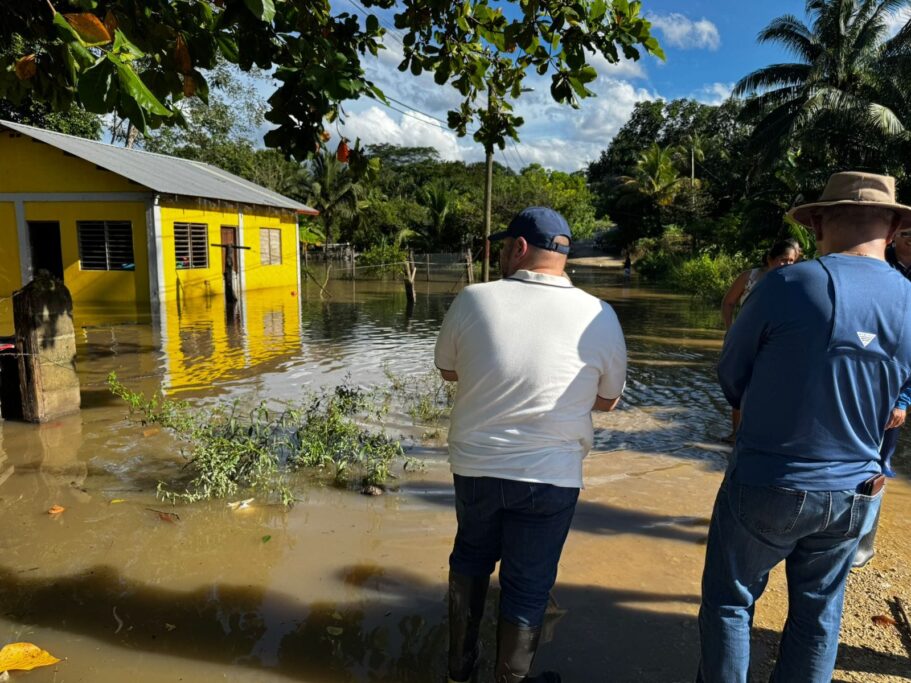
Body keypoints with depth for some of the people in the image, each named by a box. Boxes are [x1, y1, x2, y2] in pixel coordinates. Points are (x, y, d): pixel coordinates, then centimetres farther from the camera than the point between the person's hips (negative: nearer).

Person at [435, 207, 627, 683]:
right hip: (550, 475, -1)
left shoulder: (473, 300, -12)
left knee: (471, 555, 27)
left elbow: (447, 370, 4)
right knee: (527, 586, 16)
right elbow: (607, 400, 2)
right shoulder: (600, 317, -11)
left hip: (474, 464, 2)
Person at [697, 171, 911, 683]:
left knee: (730, 602, 15)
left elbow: (731, 377, -8)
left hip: (765, 487, -4)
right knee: (819, 614, 21)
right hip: (854, 495, 5)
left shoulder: (789, 285, -20)